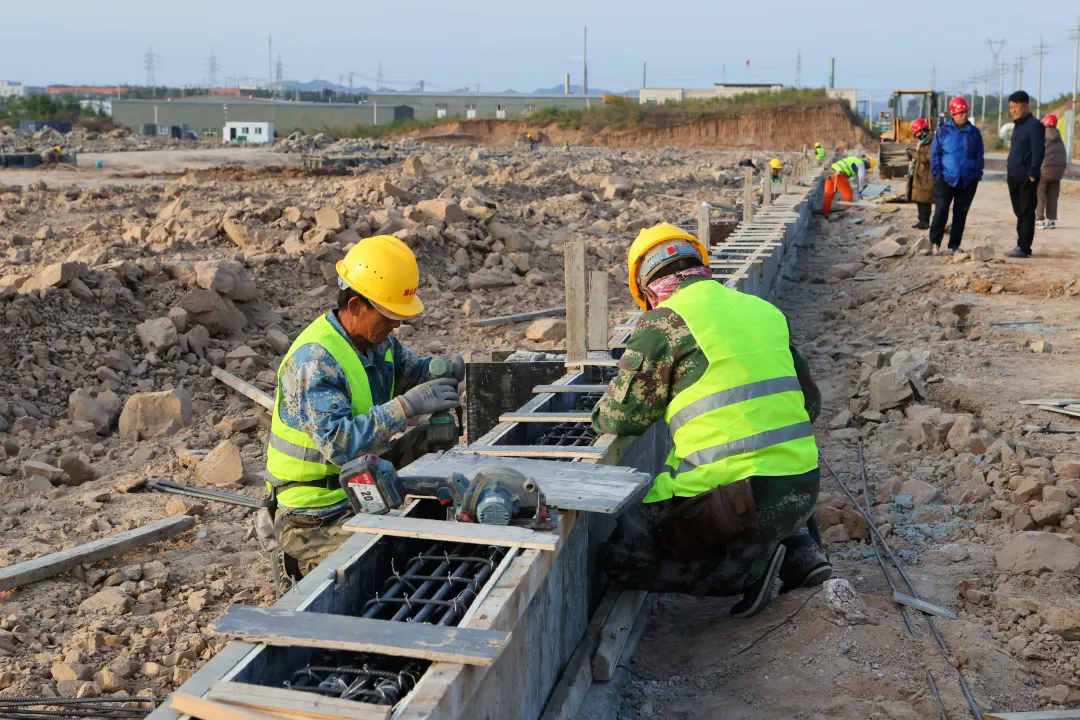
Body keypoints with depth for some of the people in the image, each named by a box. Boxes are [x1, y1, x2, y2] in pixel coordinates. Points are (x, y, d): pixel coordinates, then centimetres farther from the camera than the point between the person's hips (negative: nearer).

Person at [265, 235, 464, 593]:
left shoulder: (379, 340, 3)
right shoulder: (314, 359, -23)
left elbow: (409, 372, 23)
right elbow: (338, 443, -32)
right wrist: (406, 406, -35)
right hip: (313, 518, -8)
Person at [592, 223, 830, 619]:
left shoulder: (662, 324, -5)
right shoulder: (764, 310, 13)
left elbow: (621, 417, -1)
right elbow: (809, 400, 18)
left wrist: (602, 415, 21)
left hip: (732, 499, -7)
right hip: (801, 491, 7)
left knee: (620, 557, 9)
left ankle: (751, 566, -2)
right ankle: (795, 546, 13)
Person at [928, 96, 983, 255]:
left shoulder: (974, 132, 7)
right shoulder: (943, 131, 0)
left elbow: (979, 155, 12)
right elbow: (934, 154, 1)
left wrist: (977, 174, 3)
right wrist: (937, 174, -6)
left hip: (968, 181, 3)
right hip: (947, 179, -3)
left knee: (961, 214, 6)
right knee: (941, 212, -10)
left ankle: (954, 246, 14)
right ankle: (934, 242, 3)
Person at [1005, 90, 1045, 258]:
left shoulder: (1034, 125, -10)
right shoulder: (1017, 126, 18)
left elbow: (1038, 151, -15)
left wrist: (1033, 173, -19)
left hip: (1027, 178, -9)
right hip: (1014, 178, 9)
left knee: (1026, 213, -5)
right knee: (1019, 212, 12)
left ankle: (1024, 248, -4)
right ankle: (1022, 246, 19)